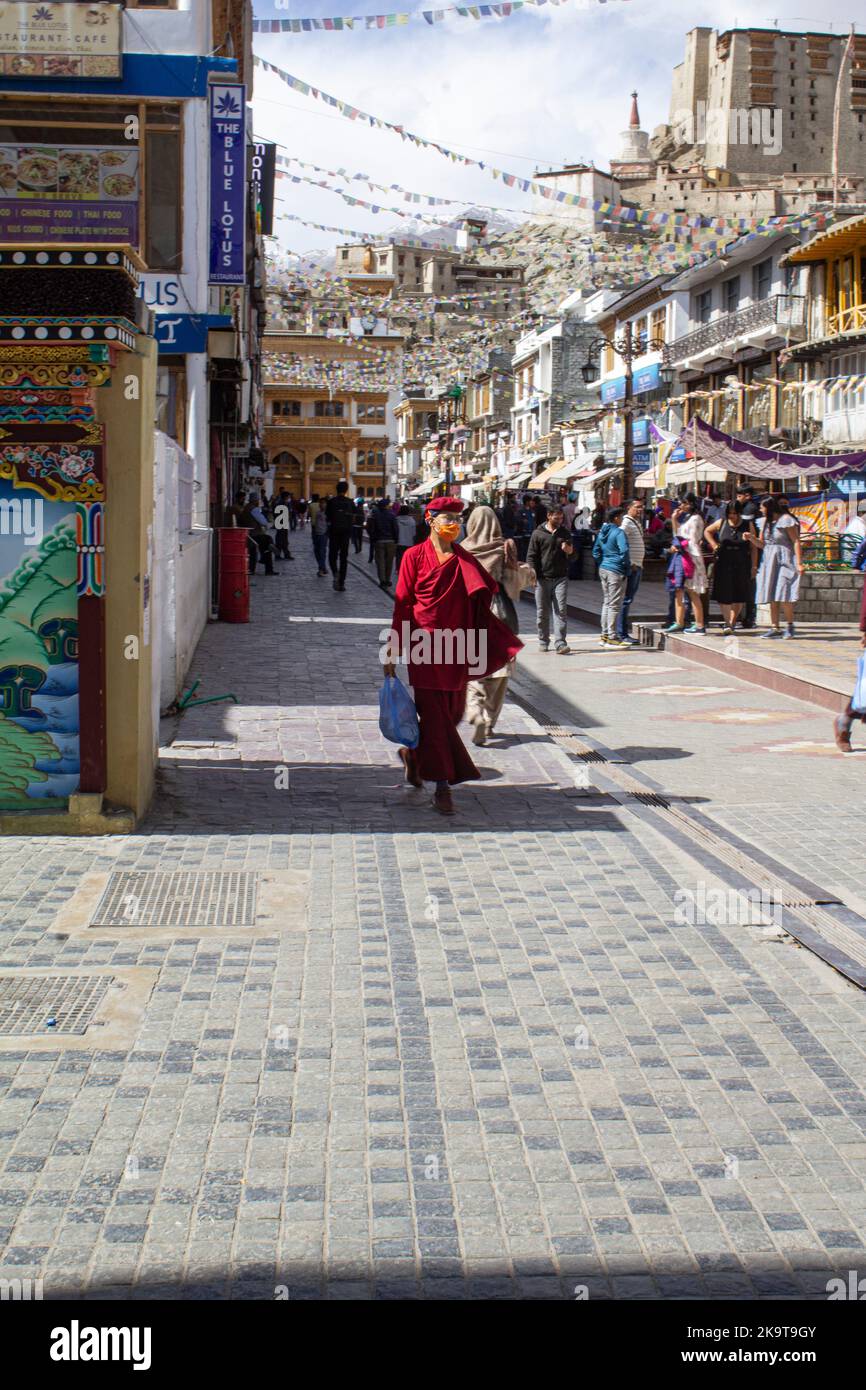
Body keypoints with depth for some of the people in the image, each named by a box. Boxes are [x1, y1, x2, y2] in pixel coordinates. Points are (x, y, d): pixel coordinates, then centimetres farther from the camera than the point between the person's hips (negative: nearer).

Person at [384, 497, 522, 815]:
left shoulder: (464, 560, 9)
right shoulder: (415, 556, -1)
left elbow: (486, 594, 5)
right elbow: (402, 604, -2)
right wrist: (393, 650, -5)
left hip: (455, 645, 4)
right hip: (424, 644, -4)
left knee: (452, 713, 11)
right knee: (435, 714, -5)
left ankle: (413, 753, 36)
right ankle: (442, 786, -1)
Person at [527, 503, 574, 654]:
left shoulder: (565, 533, 13)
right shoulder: (538, 533, 3)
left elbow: (572, 552, 22)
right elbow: (531, 555, 0)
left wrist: (569, 549, -3)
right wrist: (532, 573, -12)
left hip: (560, 578, 2)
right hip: (542, 578, -2)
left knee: (561, 610, -9)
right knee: (542, 612, 5)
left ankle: (561, 643, -13)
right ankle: (543, 642, 18)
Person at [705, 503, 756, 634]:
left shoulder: (748, 526, 0)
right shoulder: (721, 523, 4)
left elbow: (753, 547, -1)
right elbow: (707, 531, 22)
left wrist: (754, 566, -6)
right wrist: (714, 545, 7)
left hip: (741, 566, -1)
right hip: (723, 564, 1)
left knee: (738, 597, 1)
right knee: (723, 596, -2)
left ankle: (731, 623, 7)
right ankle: (727, 621, 3)